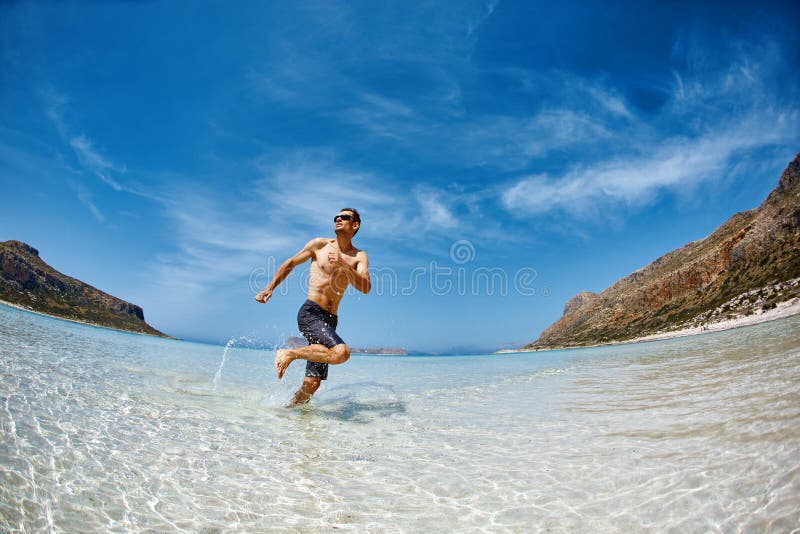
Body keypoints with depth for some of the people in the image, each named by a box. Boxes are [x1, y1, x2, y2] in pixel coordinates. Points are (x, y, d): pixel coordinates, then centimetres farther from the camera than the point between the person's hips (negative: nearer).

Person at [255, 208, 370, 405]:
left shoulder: (359, 256, 8)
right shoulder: (320, 244, 6)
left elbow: (365, 288, -9)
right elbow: (291, 263, 16)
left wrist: (344, 265, -21)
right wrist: (270, 288, 9)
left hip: (330, 320, 4)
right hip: (310, 313, -3)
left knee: (312, 384, 1)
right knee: (341, 353, -29)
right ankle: (289, 353, -12)